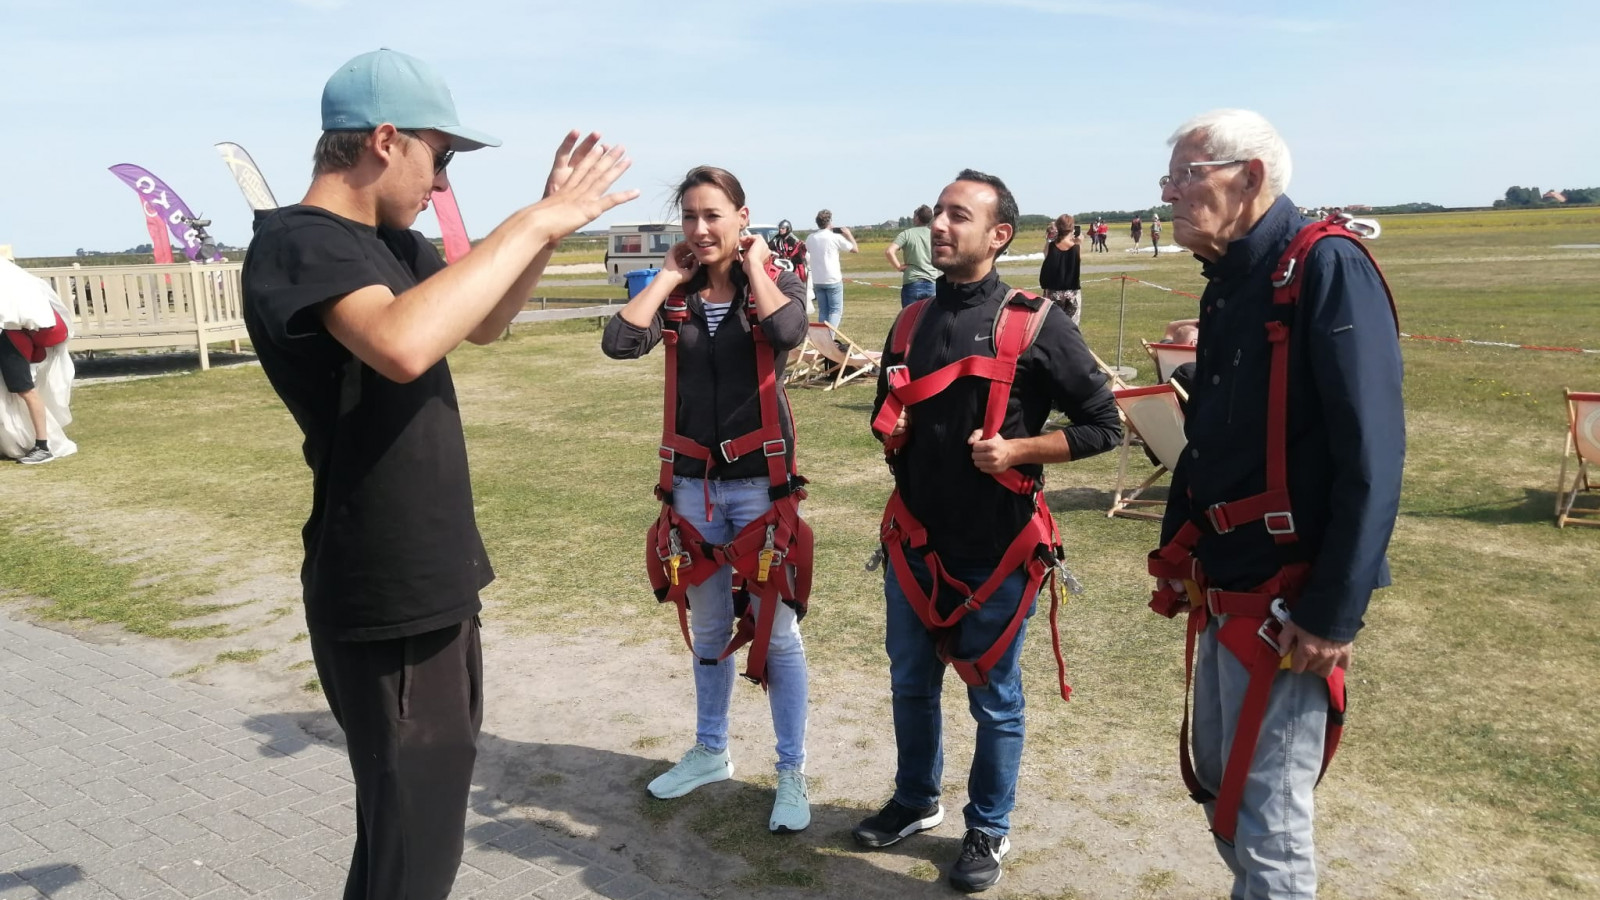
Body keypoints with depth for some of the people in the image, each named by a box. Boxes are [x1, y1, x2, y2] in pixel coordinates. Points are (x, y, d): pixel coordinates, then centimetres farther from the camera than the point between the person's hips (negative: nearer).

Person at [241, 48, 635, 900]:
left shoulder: (390, 242, 8)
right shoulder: (298, 243, -19)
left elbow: (482, 324, 21)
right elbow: (403, 345, -40)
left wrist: (548, 224, 5)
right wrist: (529, 224, -30)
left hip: (433, 576, 10)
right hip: (385, 598, -10)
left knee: (432, 792, 25)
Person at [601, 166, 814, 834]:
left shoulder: (777, 283, -5)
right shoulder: (674, 295, 3)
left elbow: (787, 334, -28)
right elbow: (619, 342, -15)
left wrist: (753, 265, -14)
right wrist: (670, 276, -7)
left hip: (760, 481, -3)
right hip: (692, 481, 4)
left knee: (777, 631, 3)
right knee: (708, 628, 17)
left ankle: (792, 774, 17)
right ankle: (710, 751, 35)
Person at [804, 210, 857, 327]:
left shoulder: (810, 238, 3)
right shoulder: (835, 237, -10)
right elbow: (855, 249, -2)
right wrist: (848, 234, 12)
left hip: (817, 281, 5)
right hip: (833, 280, -5)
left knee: (822, 311, 13)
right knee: (836, 310, 0)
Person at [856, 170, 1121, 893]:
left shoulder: (1035, 324, -11)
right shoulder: (911, 323, 6)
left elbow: (1104, 425, -9)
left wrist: (1017, 450, -19)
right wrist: (892, 430, -3)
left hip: (998, 549, -5)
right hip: (914, 541, 5)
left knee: (994, 698, 10)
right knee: (910, 682, 19)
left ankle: (988, 829, 31)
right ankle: (916, 801, 41)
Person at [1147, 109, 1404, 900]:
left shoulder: (1327, 267, -16)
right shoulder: (1229, 283, 10)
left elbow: (1371, 454, -22)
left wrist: (1334, 613, -22)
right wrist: (1176, 551, 13)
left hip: (1286, 599, -9)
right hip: (1225, 589, 9)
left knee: (1265, 814, 1)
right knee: (1218, 783, 20)